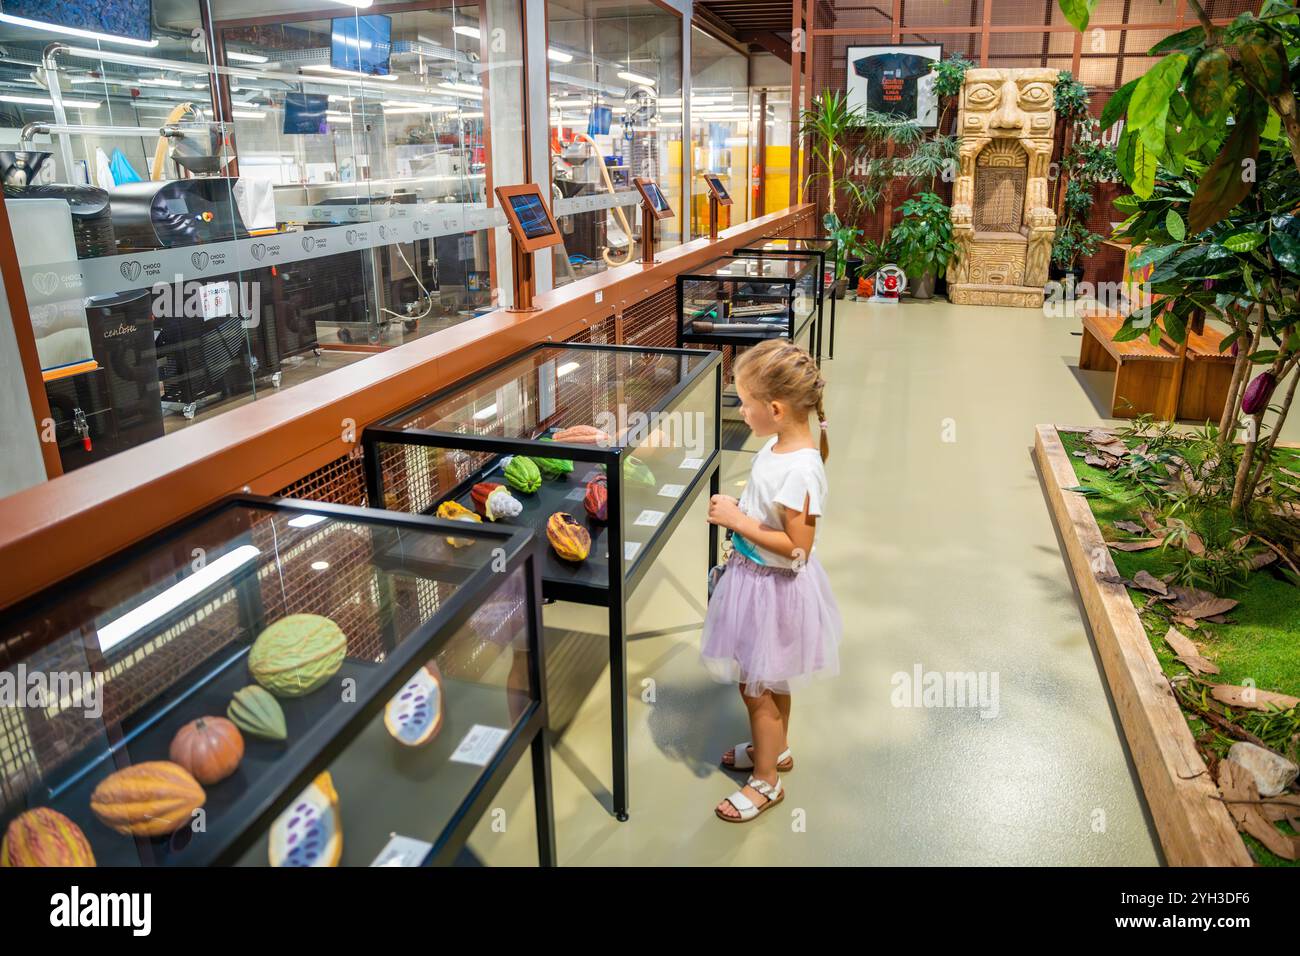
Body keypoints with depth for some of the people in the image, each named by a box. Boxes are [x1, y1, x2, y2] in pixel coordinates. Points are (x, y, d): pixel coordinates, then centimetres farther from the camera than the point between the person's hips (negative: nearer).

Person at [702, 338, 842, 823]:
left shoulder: (800, 470, -31)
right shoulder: (776, 446, -2)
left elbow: (797, 547, -28)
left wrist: (737, 520, -24)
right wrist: (737, 509, -1)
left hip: (773, 587, -9)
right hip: (756, 577, 9)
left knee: (757, 687, 10)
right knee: (769, 682, 28)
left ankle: (765, 782, 31)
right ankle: (775, 749, 51)